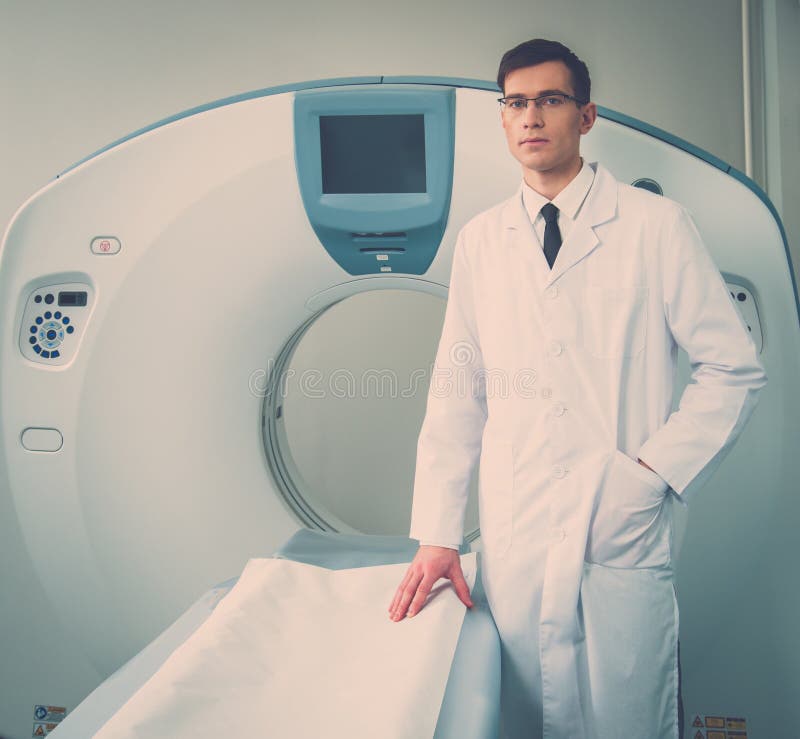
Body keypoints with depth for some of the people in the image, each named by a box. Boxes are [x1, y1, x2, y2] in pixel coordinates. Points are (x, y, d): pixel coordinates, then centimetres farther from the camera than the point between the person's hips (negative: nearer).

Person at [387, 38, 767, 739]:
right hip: (514, 547, 2)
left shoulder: (656, 225, -1)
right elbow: (457, 393, 8)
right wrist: (437, 536, 4)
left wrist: (654, 472, -10)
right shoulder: (479, 240, 7)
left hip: (625, 542, -2)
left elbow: (736, 369, 1)